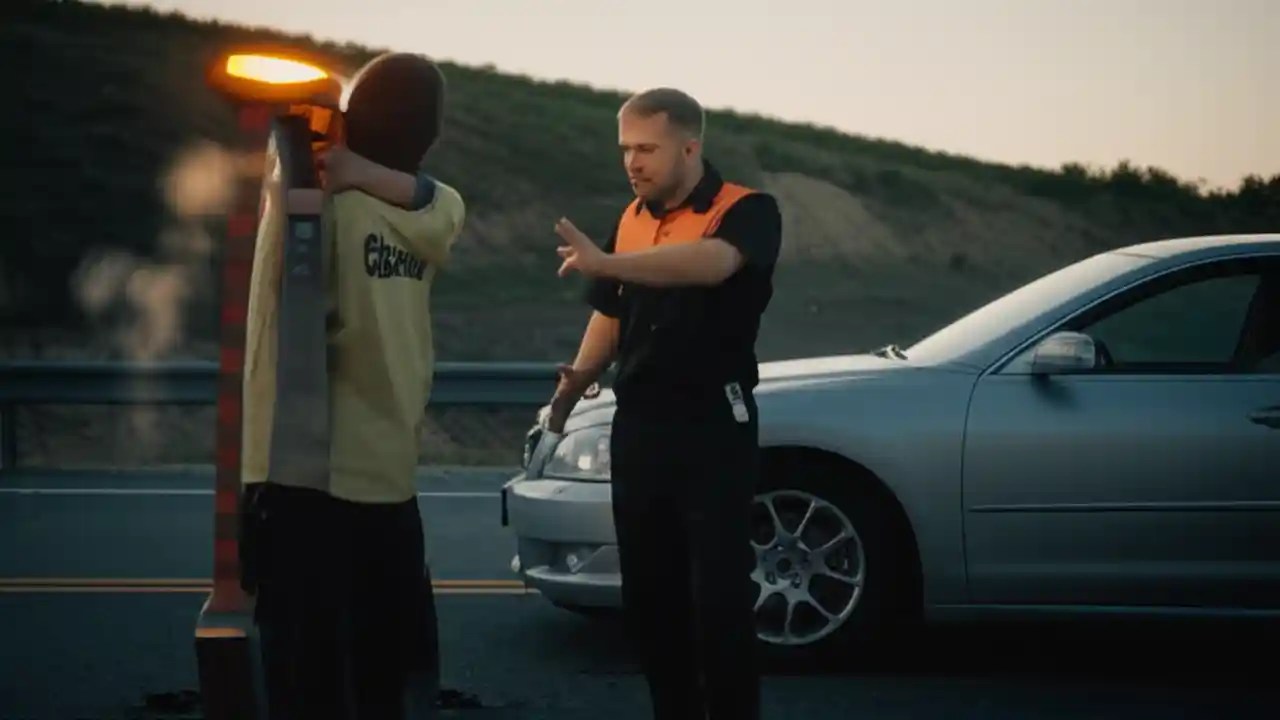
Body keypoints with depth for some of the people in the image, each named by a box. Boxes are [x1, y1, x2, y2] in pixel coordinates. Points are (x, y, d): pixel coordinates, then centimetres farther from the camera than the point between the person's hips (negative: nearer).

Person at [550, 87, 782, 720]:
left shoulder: (748, 211, -10)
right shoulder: (632, 219, 11)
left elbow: (714, 262, -32)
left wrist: (607, 263, -43)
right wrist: (577, 380, 0)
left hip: (713, 427, -6)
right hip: (638, 425, 6)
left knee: (719, 596, -7)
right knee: (647, 593, 10)